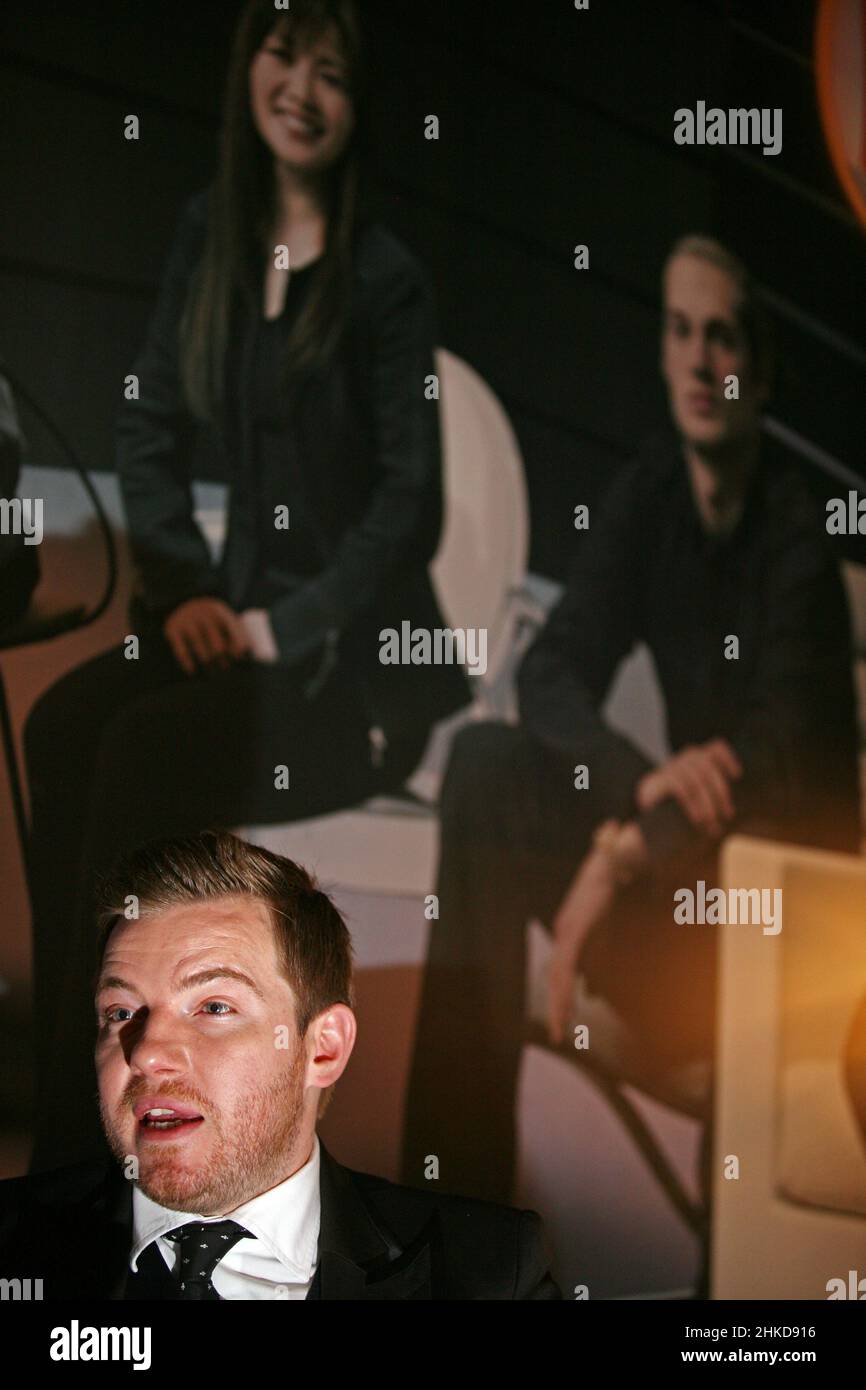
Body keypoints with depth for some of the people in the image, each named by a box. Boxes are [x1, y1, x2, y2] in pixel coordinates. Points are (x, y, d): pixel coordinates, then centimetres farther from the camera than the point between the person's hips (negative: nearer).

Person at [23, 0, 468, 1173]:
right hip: (236, 610, 5)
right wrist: (185, 587, -5)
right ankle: (58, 1110, -21)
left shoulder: (386, 277, -9)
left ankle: (89, 1124, -18)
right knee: (61, 725, -23)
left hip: (357, 653, -5)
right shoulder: (207, 235, 8)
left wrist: (286, 629, -16)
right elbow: (148, 428, 9)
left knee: (139, 751, -28)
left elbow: (408, 502, -12)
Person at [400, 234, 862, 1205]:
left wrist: (625, 855, -36)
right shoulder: (650, 491, 1)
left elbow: (779, 763, -23)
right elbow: (550, 674, -4)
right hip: (681, 834, 7)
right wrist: (646, 783, -24)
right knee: (482, 767, -16)